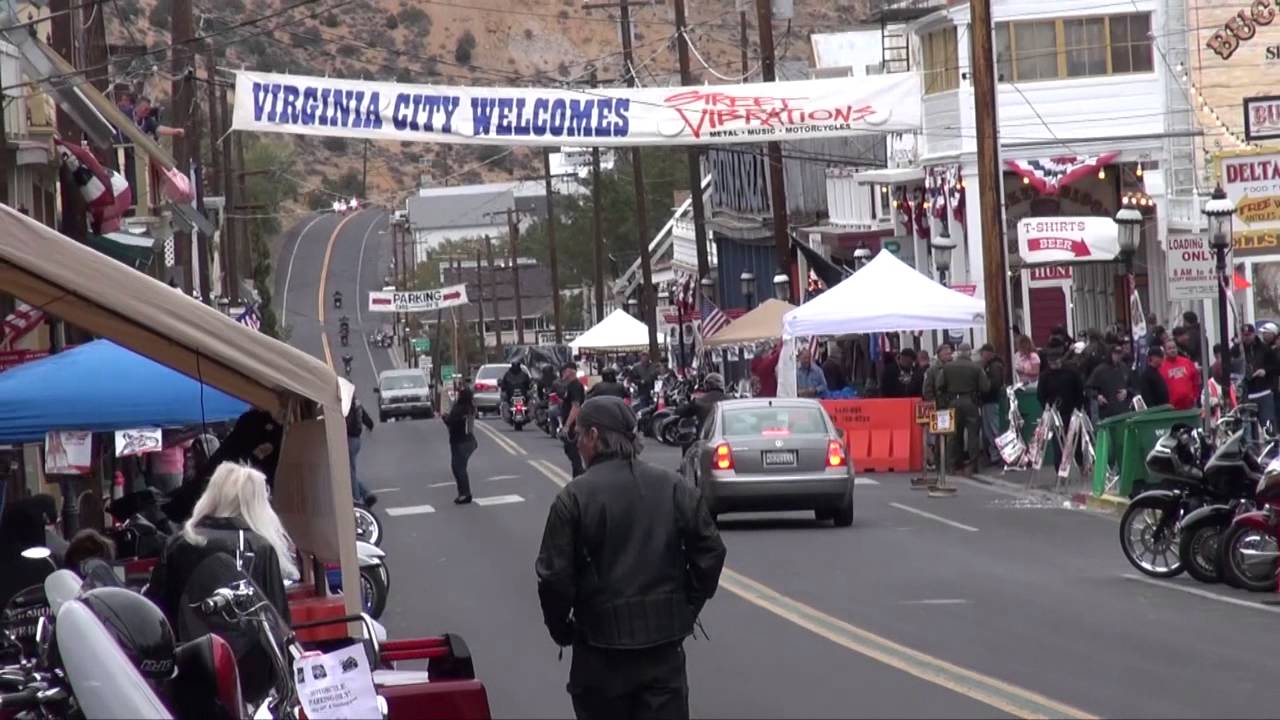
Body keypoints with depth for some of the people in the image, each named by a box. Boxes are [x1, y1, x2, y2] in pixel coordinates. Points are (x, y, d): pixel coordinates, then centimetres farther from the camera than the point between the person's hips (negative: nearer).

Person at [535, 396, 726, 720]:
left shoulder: (574, 497, -10)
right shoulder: (674, 488, 1)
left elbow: (555, 576, -12)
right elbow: (711, 552, 2)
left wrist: (561, 629, 4)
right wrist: (688, 608, 12)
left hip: (601, 648, -3)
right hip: (665, 643, 3)